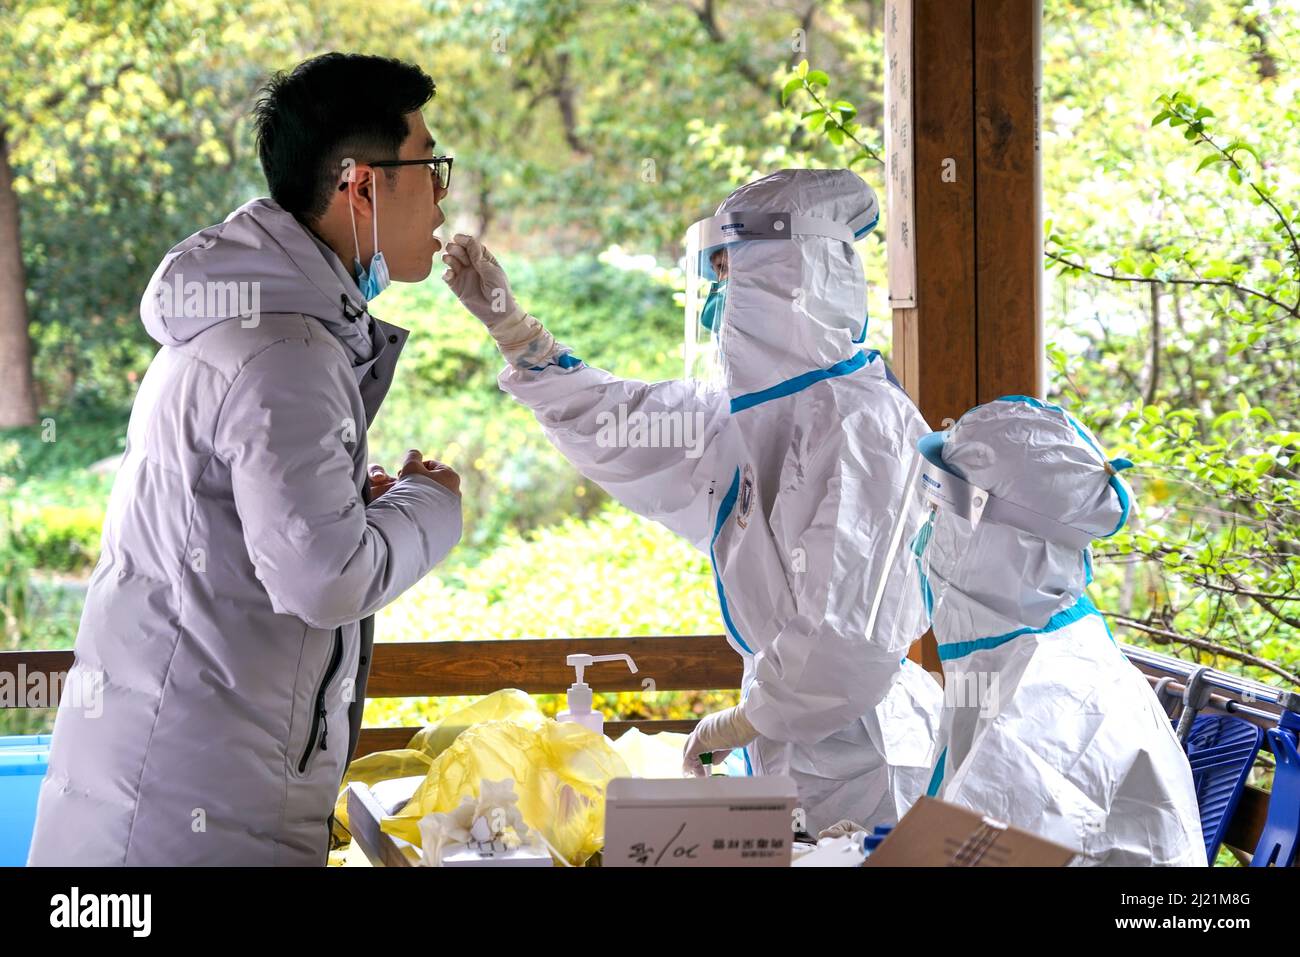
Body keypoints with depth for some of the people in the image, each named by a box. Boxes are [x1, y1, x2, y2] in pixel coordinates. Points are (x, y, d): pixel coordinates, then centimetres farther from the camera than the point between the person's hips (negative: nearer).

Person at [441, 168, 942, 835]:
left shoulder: (862, 425, -21)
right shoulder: (751, 412, 10)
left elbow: (854, 635, -27)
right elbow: (615, 428, 23)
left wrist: (737, 724, -13)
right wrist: (507, 322, 18)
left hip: (854, 765, -9)